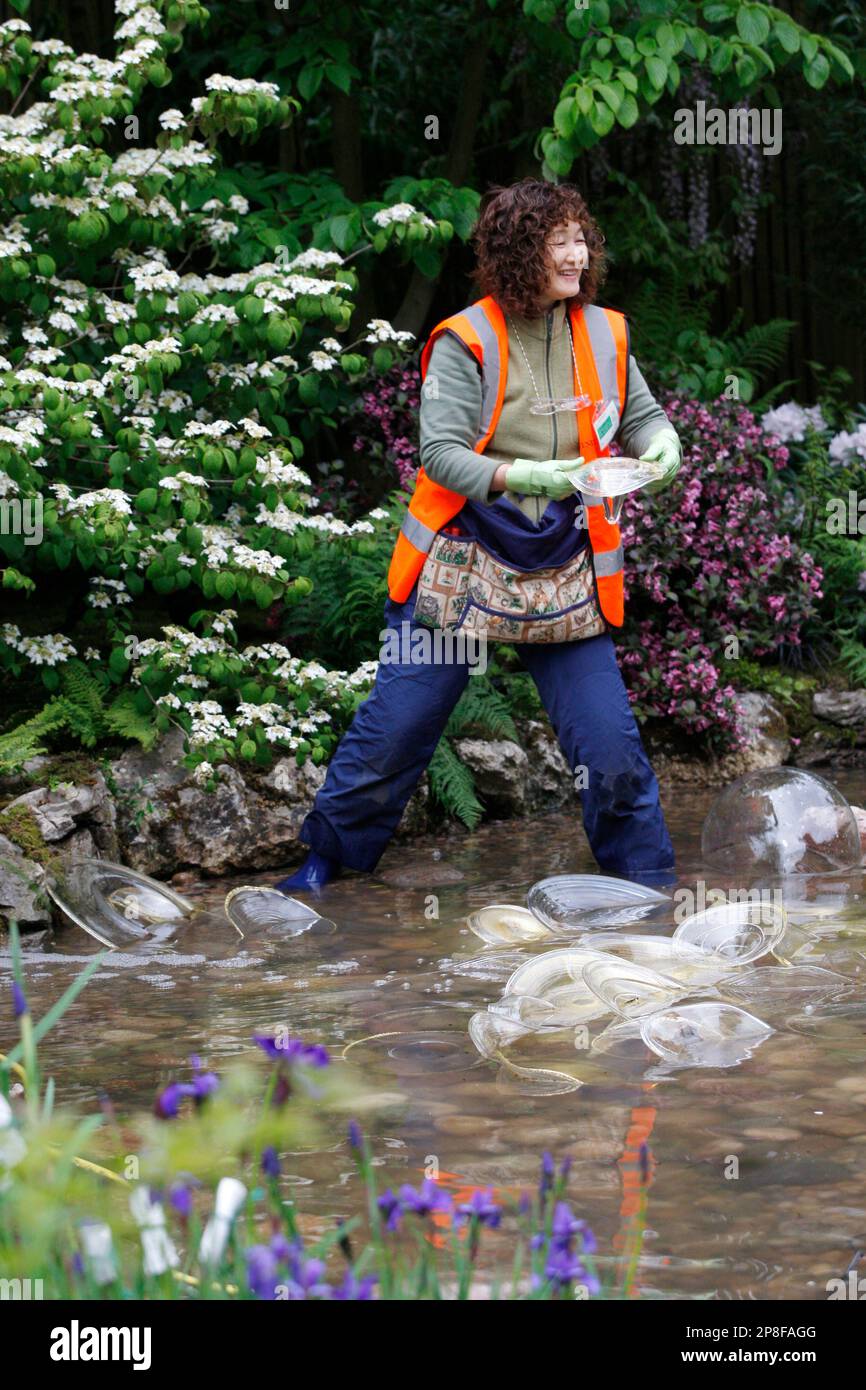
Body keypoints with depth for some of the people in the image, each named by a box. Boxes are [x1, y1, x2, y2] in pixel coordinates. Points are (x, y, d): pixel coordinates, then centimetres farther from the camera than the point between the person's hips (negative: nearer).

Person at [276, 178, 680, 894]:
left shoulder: (604, 333, 3)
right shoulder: (466, 342, -10)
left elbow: (643, 414, 16)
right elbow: (440, 451, -16)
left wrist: (661, 445, -8)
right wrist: (516, 476, -32)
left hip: (562, 570, 3)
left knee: (610, 745, -2)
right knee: (396, 724, 5)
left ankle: (650, 892, 14)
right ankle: (328, 857, 25)